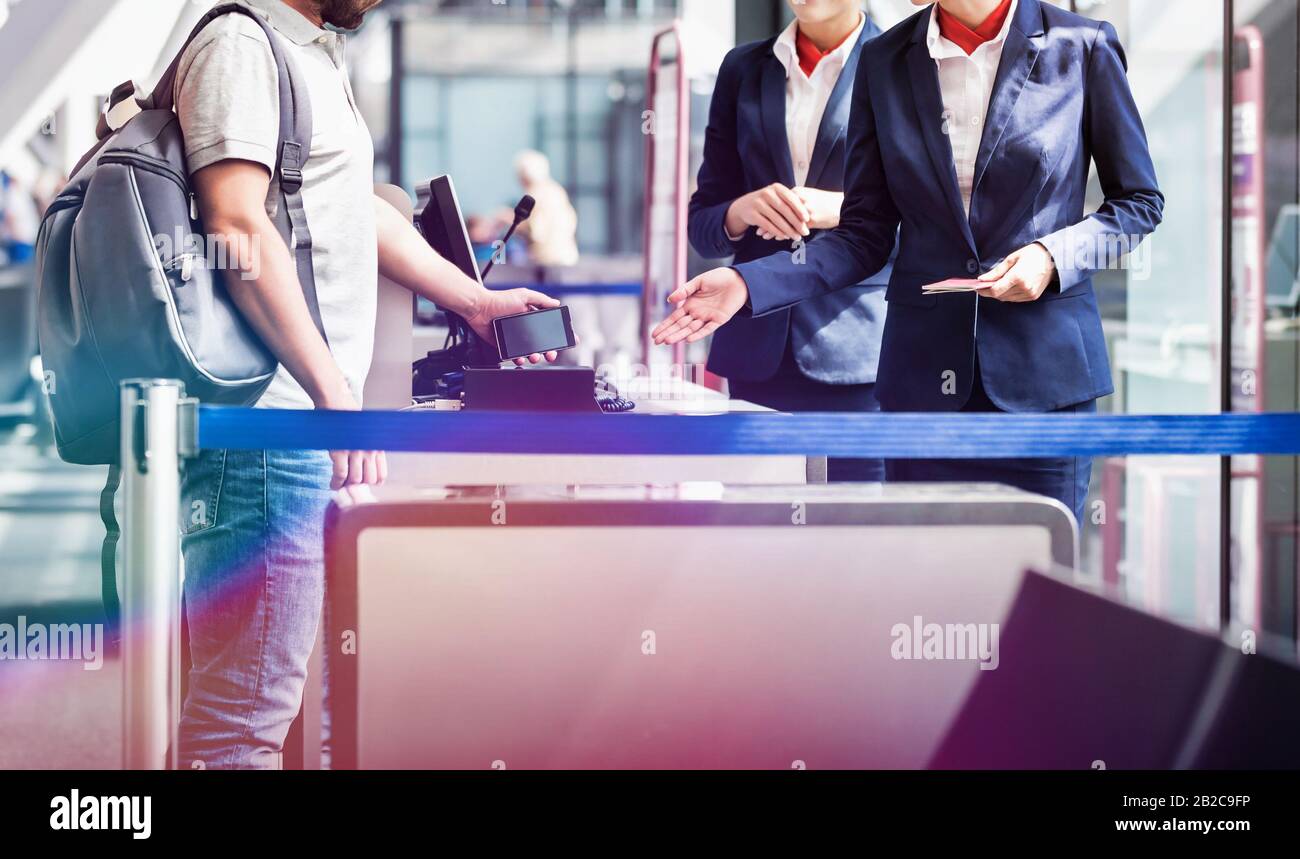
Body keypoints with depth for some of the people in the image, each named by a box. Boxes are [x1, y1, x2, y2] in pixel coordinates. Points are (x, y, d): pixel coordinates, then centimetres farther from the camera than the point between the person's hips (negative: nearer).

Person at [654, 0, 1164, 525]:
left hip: (1044, 365, -2)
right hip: (927, 371, 2)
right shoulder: (885, 62, 6)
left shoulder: (1080, 48, -2)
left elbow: (1140, 202, 6)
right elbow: (866, 235, 6)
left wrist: (1053, 256, -12)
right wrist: (748, 284, -7)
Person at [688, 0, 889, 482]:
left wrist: (844, 208, -16)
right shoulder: (743, 69, 14)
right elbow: (701, 226, 13)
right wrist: (741, 212, -9)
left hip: (862, 349, -3)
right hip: (760, 350, 4)